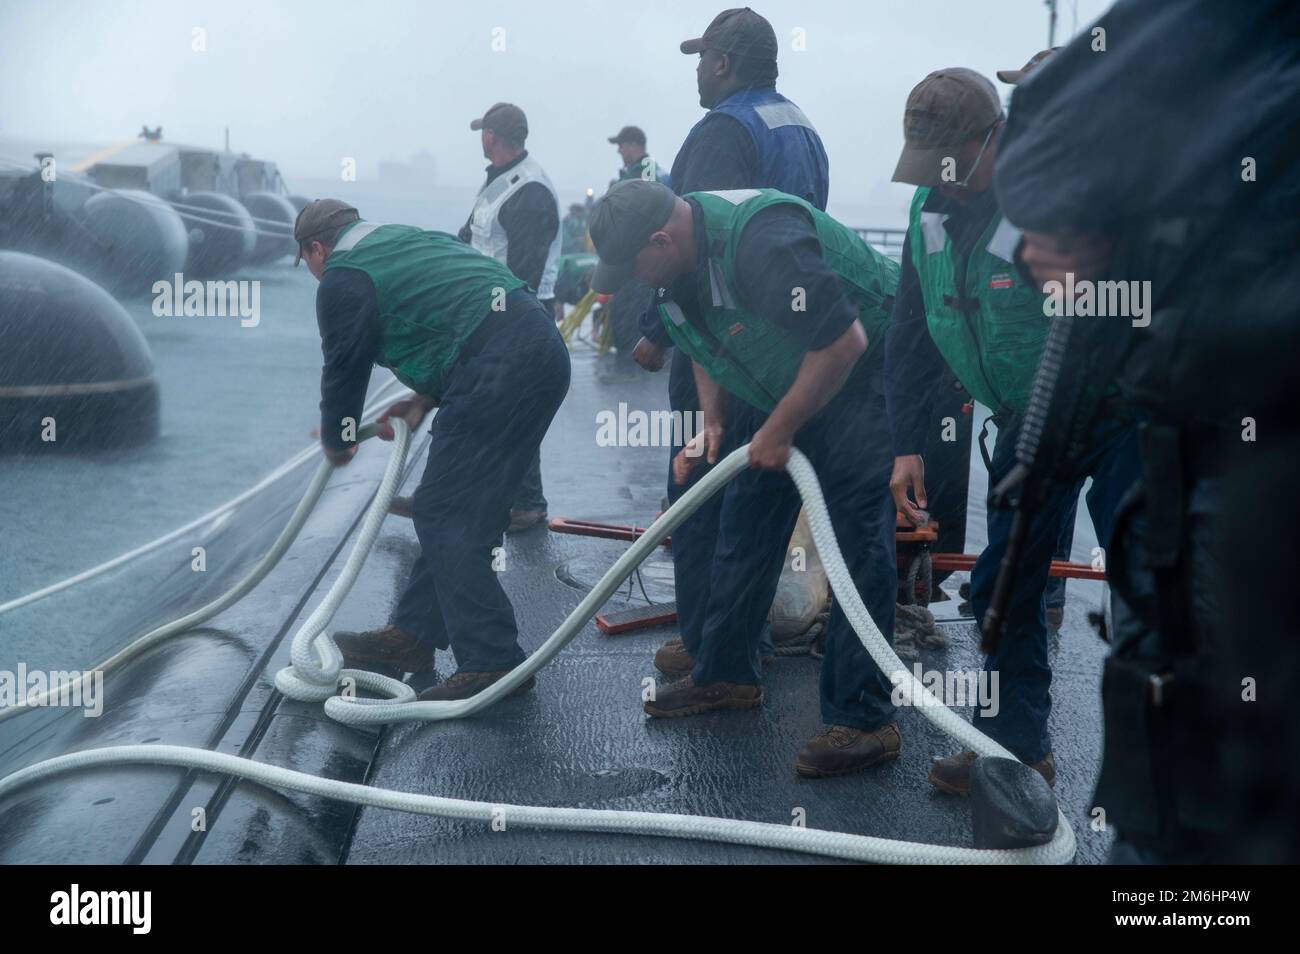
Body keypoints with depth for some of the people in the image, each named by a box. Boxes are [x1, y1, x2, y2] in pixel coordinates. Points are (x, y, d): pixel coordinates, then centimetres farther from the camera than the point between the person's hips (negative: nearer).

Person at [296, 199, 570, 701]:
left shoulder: (343, 278, 0)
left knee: (446, 515, -5)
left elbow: (345, 367, 8)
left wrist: (337, 439, 26)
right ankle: (413, 633, 25)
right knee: (460, 511, 15)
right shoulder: (406, 238, 28)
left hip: (500, 369, -10)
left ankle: (491, 660, -6)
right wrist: (427, 397, 24)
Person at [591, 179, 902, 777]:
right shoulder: (678, 262, -3)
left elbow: (843, 342, -33)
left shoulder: (763, 242, -33)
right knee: (744, 524, 11)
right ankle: (725, 674, 25)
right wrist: (711, 426, -2)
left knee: (857, 536, -13)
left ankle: (863, 721, -8)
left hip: (861, 370, -9)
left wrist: (779, 432, -24)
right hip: (782, 383, 9)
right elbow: (707, 348, 13)